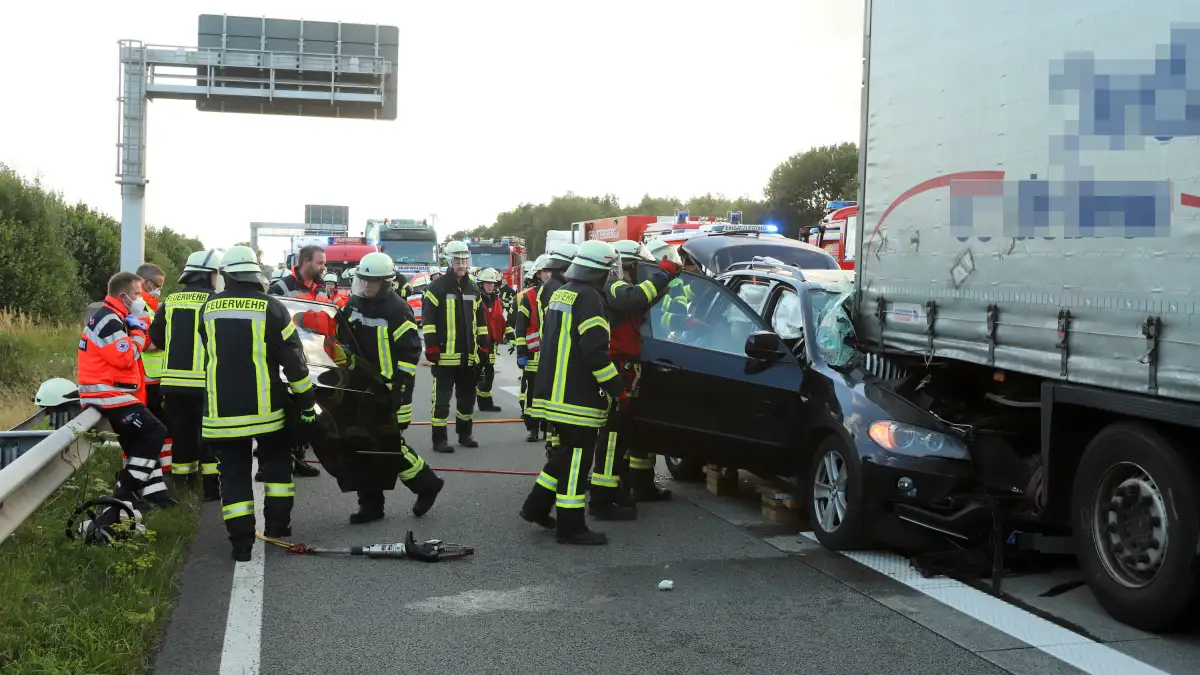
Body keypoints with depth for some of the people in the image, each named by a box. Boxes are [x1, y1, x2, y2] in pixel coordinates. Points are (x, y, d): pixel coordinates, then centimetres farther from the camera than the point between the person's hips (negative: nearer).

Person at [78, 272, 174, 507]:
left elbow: (123, 355, 21)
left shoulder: (111, 318, 18)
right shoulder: (108, 320, -16)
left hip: (113, 394, 11)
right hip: (109, 395, -11)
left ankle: (153, 491, 17)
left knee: (141, 439, 14)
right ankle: (125, 491, -8)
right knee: (154, 433, -13)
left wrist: (136, 330, 7)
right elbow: (125, 357, -22)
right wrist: (137, 331, -9)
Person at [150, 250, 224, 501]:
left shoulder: (169, 302, 6)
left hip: (173, 380, 5)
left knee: (182, 432, 14)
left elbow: (156, 336, 10)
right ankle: (211, 486, 2)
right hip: (205, 381, -4)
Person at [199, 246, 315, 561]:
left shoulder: (208, 308, 1)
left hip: (222, 409, 1)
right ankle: (278, 523, 21)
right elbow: (294, 359, -6)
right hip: (265, 408, -1)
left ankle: (241, 539, 4)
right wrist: (306, 402, 2)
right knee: (276, 462, 20)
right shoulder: (272, 308, -8)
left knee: (234, 472, 8)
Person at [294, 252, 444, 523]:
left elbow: (410, 351, -16)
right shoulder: (355, 303, 8)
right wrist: (308, 319, 3)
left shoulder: (397, 310, -15)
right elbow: (338, 330, 20)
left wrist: (400, 387, -21)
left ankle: (427, 484, 15)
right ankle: (370, 504, 19)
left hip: (388, 390, -8)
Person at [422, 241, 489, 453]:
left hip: (468, 355, 6)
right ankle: (439, 439, 0)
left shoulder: (473, 289, 12)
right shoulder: (437, 287, -7)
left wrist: (484, 346, 13)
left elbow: (480, 319, 18)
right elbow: (428, 319, -10)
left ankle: (464, 434, 29)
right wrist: (431, 347, -15)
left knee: (467, 396, 15)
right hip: (445, 355, -6)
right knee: (442, 398, -4)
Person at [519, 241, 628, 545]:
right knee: (577, 458, -3)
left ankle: (537, 506, 25)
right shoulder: (589, 298, -15)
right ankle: (571, 527, 1)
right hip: (577, 397, -9)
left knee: (567, 451, 21)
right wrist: (618, 390, -17)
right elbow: (595, 352, -22)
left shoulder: (559, 295, 14)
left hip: (553, 391, 9)